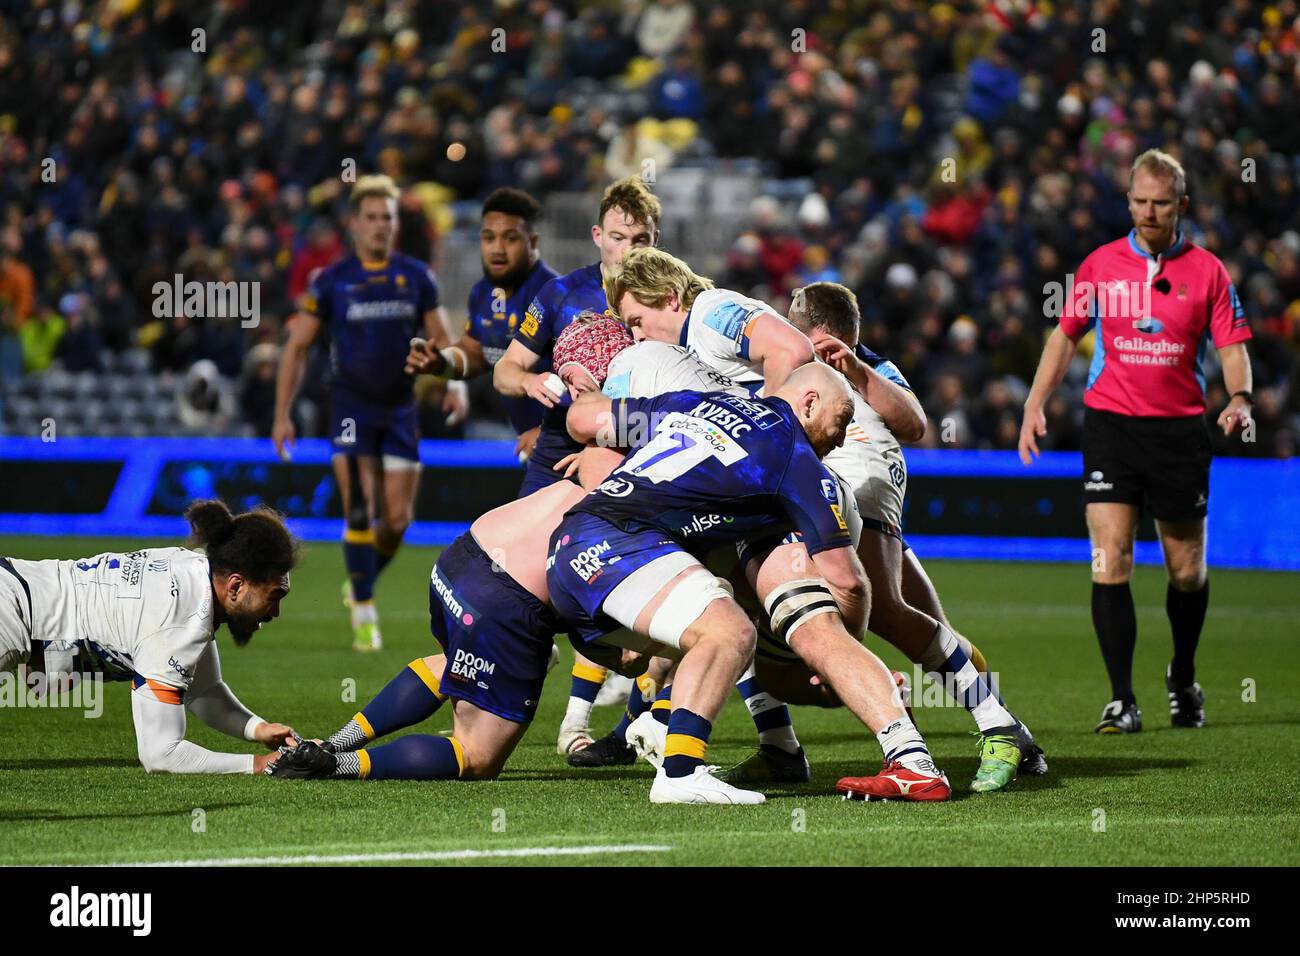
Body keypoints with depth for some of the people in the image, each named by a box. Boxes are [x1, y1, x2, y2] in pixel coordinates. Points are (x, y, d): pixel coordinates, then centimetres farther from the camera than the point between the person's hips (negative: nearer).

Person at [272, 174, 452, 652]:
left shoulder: (416, 277, 4)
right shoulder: (332, 281, -2)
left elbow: (440, 339, 9)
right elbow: (297, 346, 3)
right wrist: (282, 414, -1)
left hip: (401, 408, 2)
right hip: (351, 406, -2)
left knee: (397, 519, 0)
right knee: (360, 511, -13)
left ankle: (360, 582, 27)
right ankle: (364, 614, -7)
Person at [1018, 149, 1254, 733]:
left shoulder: (1207, 270, 1)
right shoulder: (1101, 264, 5)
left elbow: (1232, 347, 1)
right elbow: (1065, 335, 13)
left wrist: (1239, 399, -18)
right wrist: (1035, 405, 4)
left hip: (1180, 429, 0)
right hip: (1110, 423, 0)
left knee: (1187, 571, 8)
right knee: (1110, 559, -13)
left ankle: (1183, 680, 33)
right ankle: (1122, 700, -9)